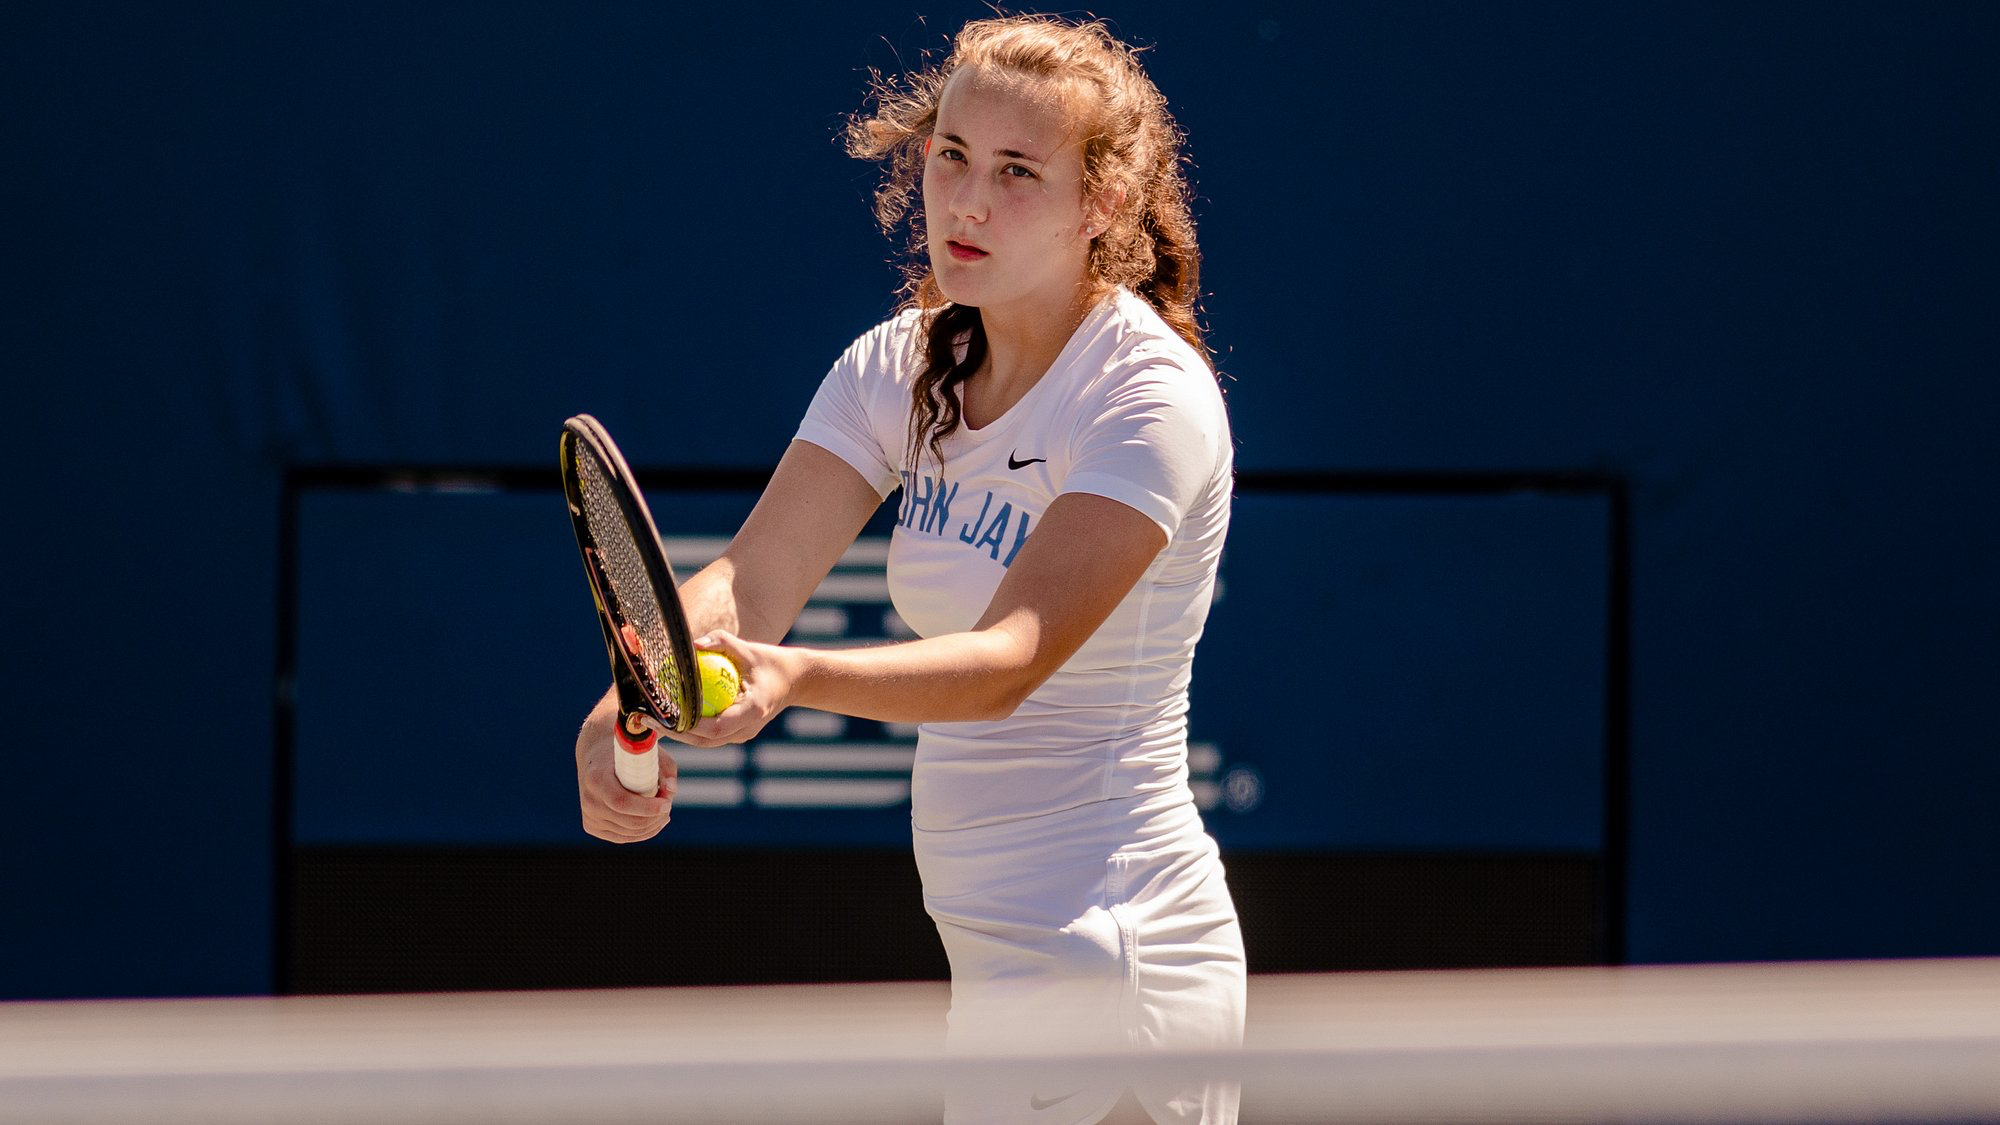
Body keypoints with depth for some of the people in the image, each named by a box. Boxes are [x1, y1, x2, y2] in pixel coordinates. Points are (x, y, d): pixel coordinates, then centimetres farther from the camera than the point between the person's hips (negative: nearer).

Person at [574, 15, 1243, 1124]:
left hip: (1101, 966, -8)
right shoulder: (901, 367, 6)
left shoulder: (1152, 397, -17)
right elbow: (754, 574, -6)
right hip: (997, 952, 8)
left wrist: (793, 677, -46)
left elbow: (1012, 660, -29)